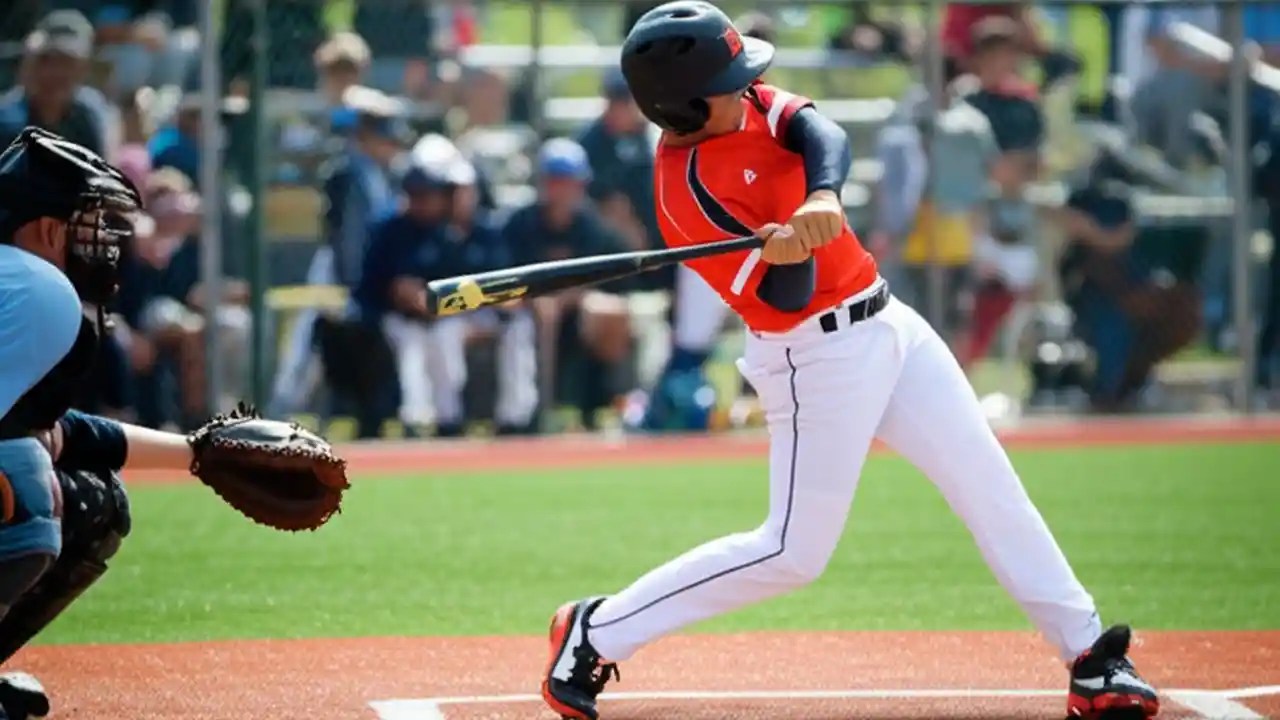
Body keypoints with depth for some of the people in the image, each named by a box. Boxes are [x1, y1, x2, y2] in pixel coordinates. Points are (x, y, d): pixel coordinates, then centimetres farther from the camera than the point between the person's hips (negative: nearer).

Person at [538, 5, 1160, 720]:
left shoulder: (745, 100, 0)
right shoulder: (690, 189, -21)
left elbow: (824, 134, -19)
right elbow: (786, 295, -22)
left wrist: (822, 198, -39)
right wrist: (791, 247, -43)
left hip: (886, 323, 8)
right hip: (819, 356, -8)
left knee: (990, 487, 6)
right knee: (793, 552, -5)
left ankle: (1089, 656, 10)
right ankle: (595, 632, 4)